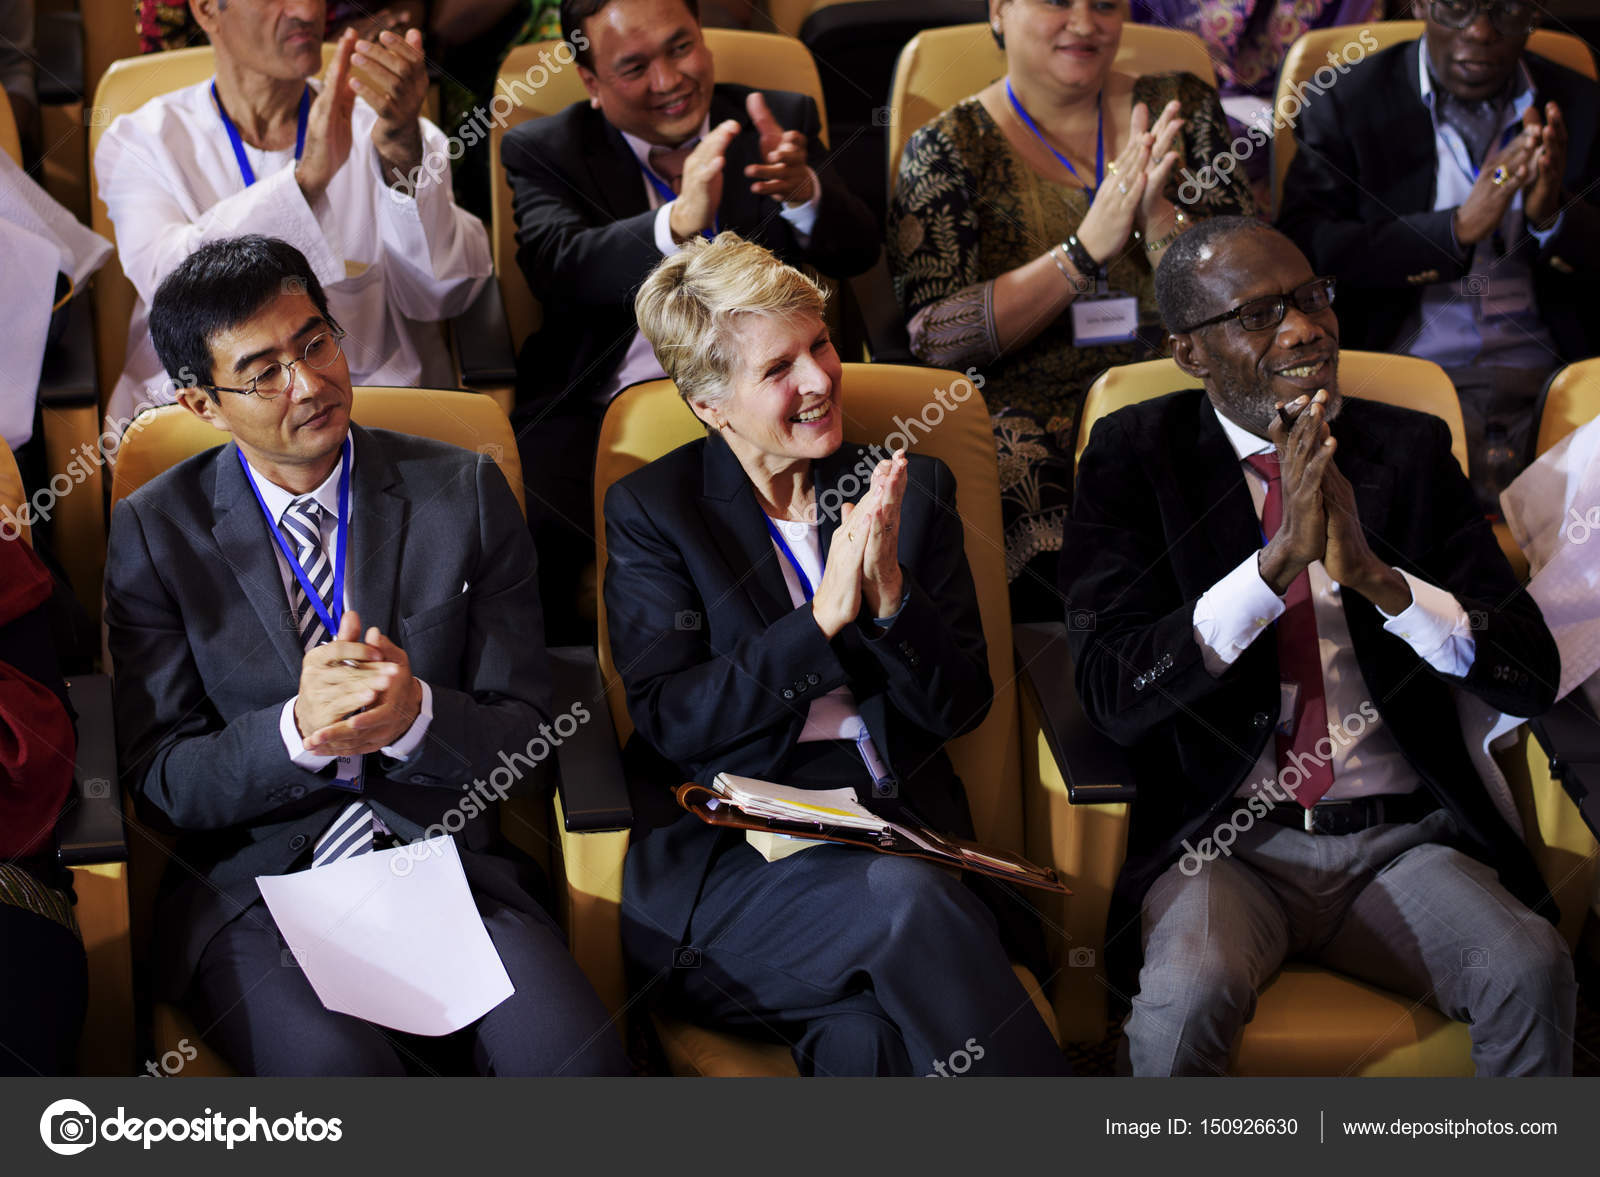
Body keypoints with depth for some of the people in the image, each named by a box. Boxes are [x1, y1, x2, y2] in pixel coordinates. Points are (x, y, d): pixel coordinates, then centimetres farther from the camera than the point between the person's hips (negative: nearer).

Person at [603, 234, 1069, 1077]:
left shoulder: (911, 491, 13)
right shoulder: (651, 510, 5)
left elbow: (959, 708, 7)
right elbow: (669, 722, -5)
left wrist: (891, 594, -12)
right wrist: (823, 619, -14)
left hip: (897, 839, 2)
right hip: (731, 859, -2)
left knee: (865, 1036, -31)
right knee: (902, 902, -33)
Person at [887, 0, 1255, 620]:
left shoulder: (1180, 106, 13)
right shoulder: (950, 148, 5)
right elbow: (934, 340, -7)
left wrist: (1161, 218, -12)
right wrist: (1085, 249, -14)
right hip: (1035, 422, -3)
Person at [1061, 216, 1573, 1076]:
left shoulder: (1410, 449, 8)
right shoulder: (1135, 456, 2)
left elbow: (1533, 675, 1)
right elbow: (1113, 694, -10)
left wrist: (1376, 575, -16)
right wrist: (1276, 561, -21)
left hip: (1401, 842, 2)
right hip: (1225, 843, -2)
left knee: (1532, 971, -26)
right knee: (1188, 992, -33)